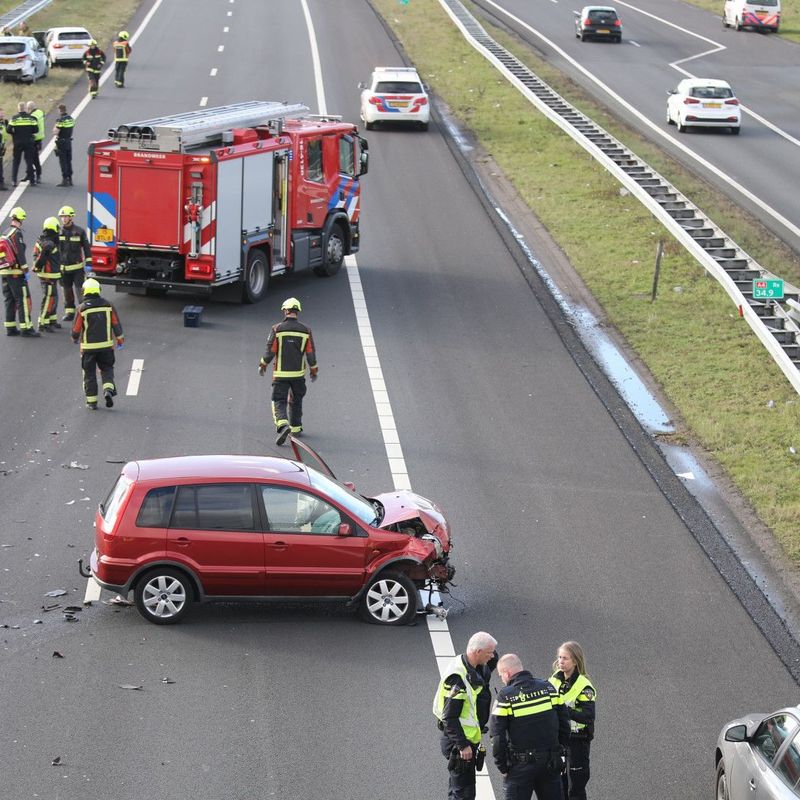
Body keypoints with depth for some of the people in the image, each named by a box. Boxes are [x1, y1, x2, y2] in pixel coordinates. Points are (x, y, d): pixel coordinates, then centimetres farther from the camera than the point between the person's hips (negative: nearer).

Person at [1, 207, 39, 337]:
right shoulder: (17, 233, -13)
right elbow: (20, 253, -18)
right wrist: (25, 270, -16)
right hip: (16, 272, -9)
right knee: (23, 299, -6)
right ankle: (26, 328, -9)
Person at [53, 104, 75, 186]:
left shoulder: (60, 120, -18)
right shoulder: (71, 119, 7)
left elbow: (55, 132, -19)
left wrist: (55, 126, -2)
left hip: (61, 142, -7)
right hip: (69, 141, 7)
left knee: (63, 162, -3)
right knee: (68, 161, 13)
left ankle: (65, 180, -4)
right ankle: (70, 179, 16)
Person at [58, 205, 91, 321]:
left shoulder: (79, 231, -4)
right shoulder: (59, 232, 3)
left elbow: (86, 248, -1)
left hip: (77, 267, -3)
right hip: (63, 267, 3)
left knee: (79, 290, -7)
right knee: (67, 291, 10)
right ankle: (69, 312, 19)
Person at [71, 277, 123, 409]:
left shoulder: (82, 308, -11)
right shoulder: (108, 305, -3)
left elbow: (76, 328, -4)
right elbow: (116, 324, 2)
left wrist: (75, 339, 17)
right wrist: (120, 339, 16)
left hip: (88, 347, -2)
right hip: (106, 345, 2)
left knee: (89, 373, 9)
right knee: (106, 369, 17)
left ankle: (91, 402, 10)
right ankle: (108, 389, -9)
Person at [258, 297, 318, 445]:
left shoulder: (277, 329, -10)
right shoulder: (306, 331, -3)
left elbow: (270, 351, -8)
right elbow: (311, 354, 1)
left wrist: (263, 365, 9)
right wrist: (314, 370, 16)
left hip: (280, 374, -3)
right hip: (298, 374, 3)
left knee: (279, 401, 0)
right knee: (296, 400, 21)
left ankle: (283, 425, -23)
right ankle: (296, 427, 31)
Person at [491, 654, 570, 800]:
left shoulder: (505, 696, -10)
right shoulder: (548, 687, 3)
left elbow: (497, 735, -11)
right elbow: (564, 723, 8)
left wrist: (502, 767, -1)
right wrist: (560, 748, 18)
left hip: (521, 766, -4)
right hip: (551, 763, 4)